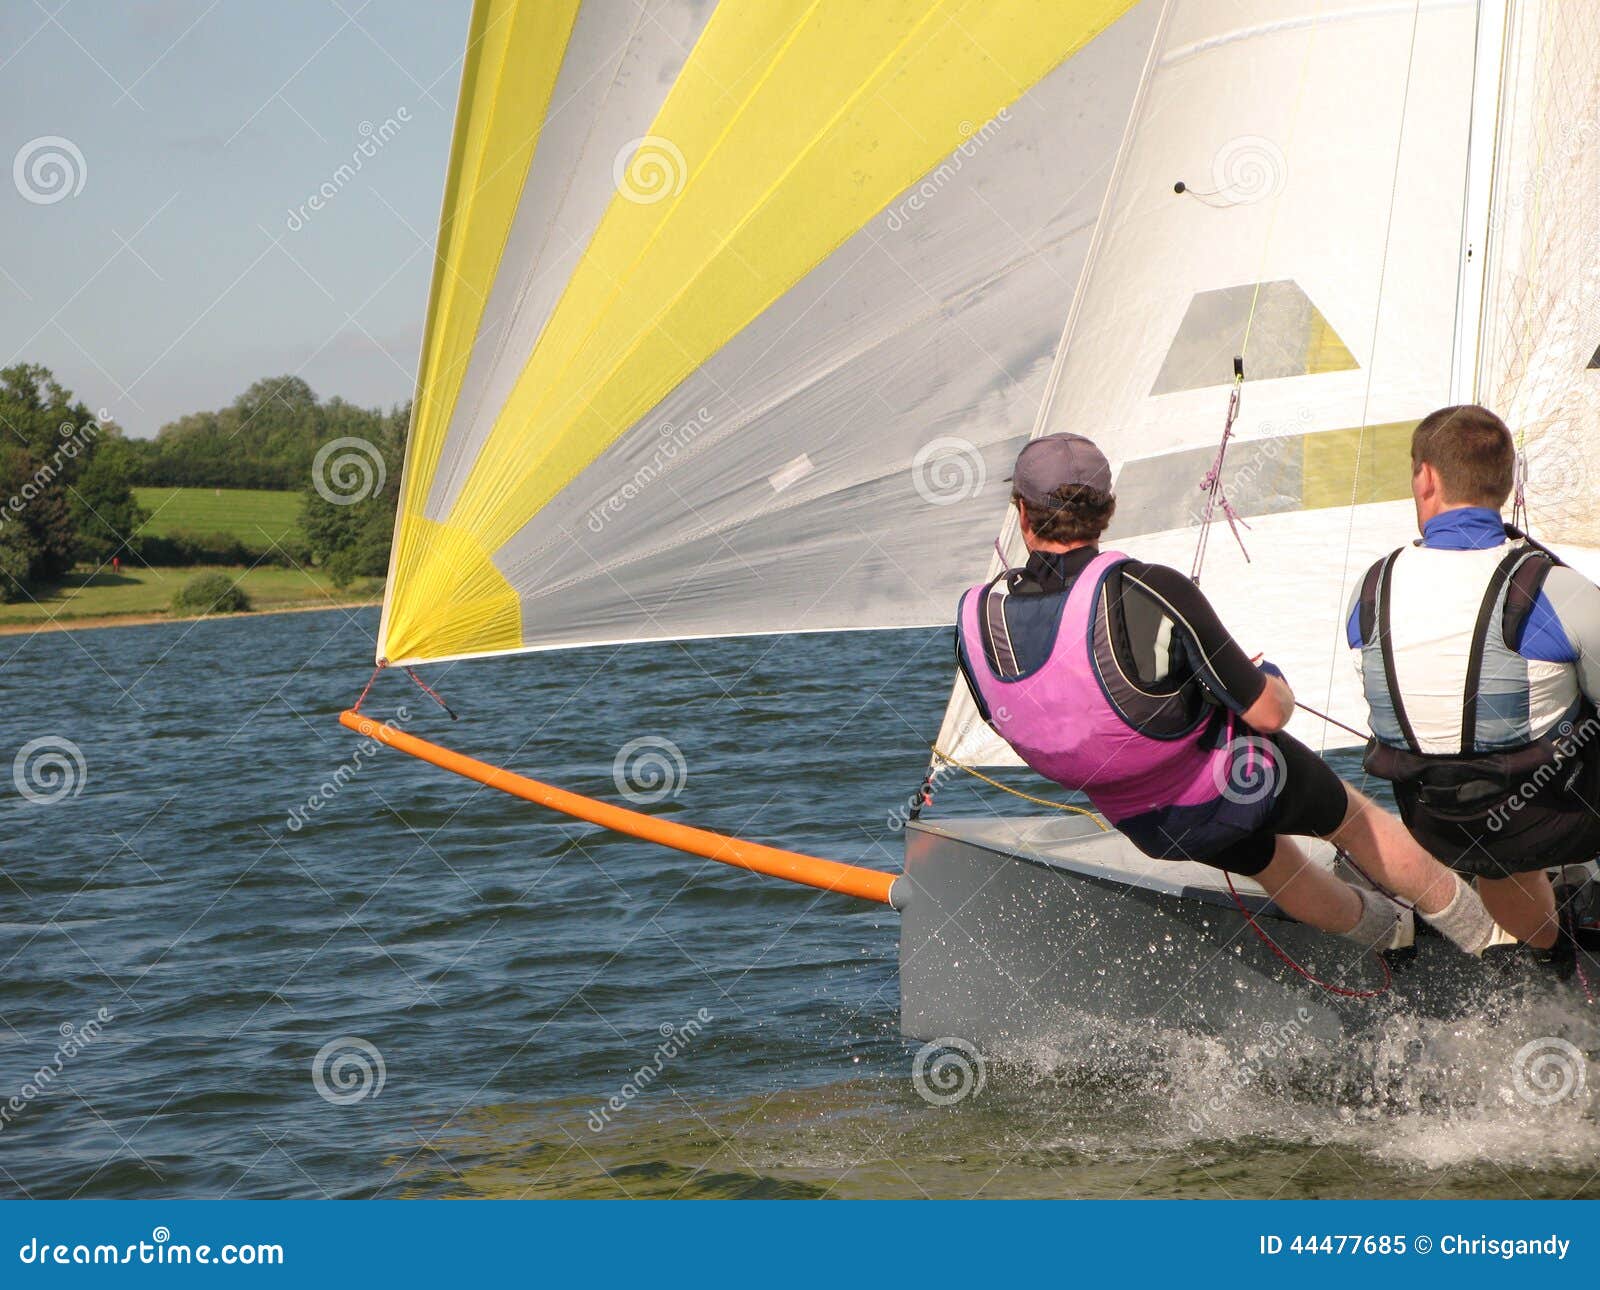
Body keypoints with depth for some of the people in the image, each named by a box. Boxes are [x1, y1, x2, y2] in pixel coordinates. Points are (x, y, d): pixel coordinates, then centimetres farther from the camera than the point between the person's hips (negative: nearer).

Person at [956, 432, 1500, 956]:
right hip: (1240, 785, -5)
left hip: (1150, 829, 5)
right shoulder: (1151, 592, -35)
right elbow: (1267, 714, -25)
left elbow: (1016, 722, 0)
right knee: (1352, 818, 27)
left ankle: (1381, 928, 63)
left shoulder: (975, 618, -21)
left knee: (1264, 857, 35)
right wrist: (1275, 683, 0)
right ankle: (1471, 924, 51)